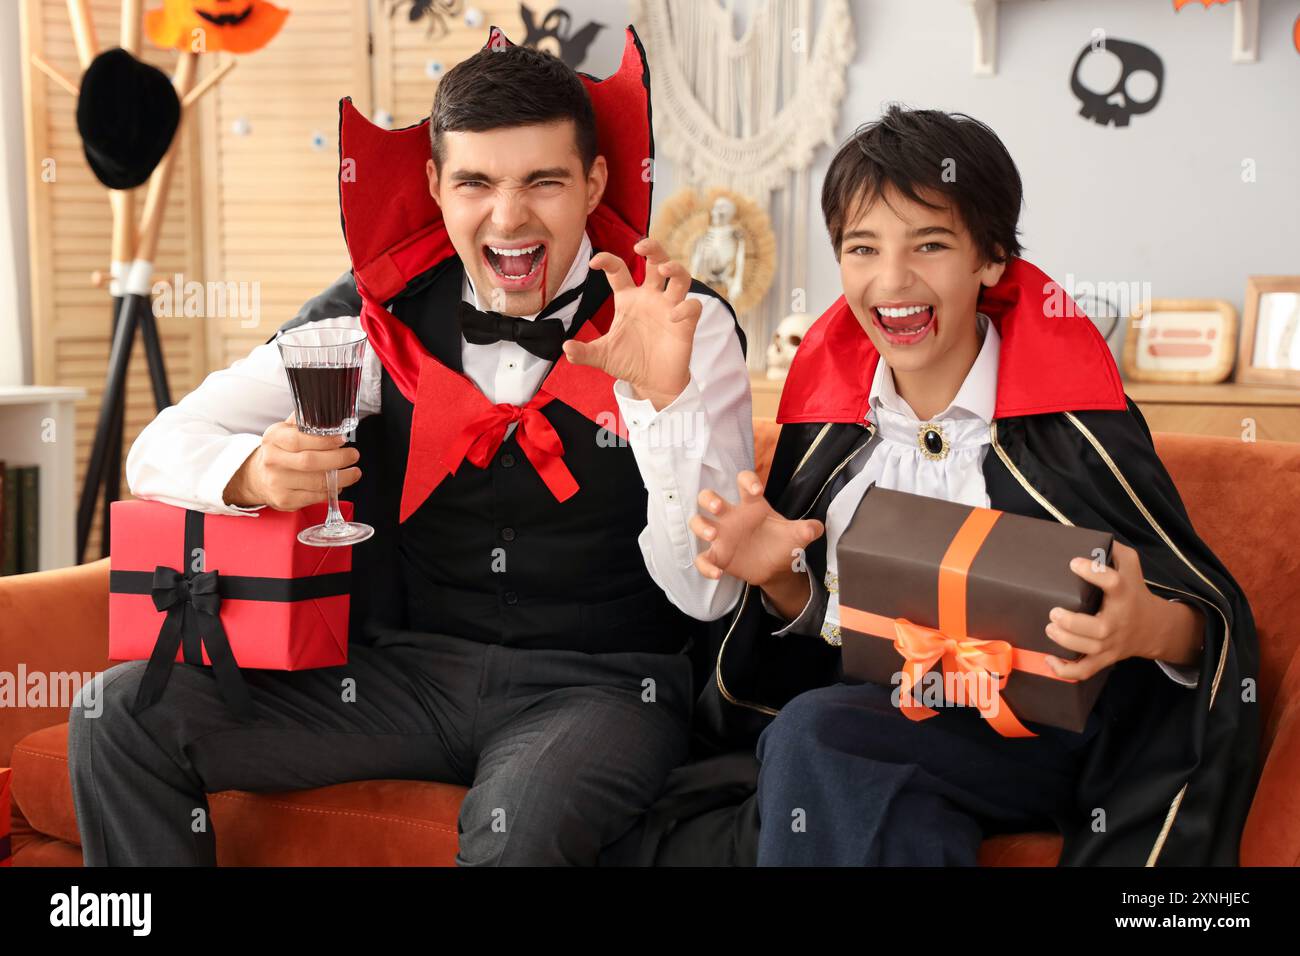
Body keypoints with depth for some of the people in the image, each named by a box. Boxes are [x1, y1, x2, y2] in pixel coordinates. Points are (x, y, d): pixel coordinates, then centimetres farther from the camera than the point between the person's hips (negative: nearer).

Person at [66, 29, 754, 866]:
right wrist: (255, 473, -21)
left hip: (600, 683, -3)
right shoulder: (385, 312, 2)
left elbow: (702, 592, -11)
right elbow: (164, 447, 2)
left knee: (520, 826, -37)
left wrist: (665, 391, -25)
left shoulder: (689, 324, -6)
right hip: (407, 669, 4)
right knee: (123, 715, -11)